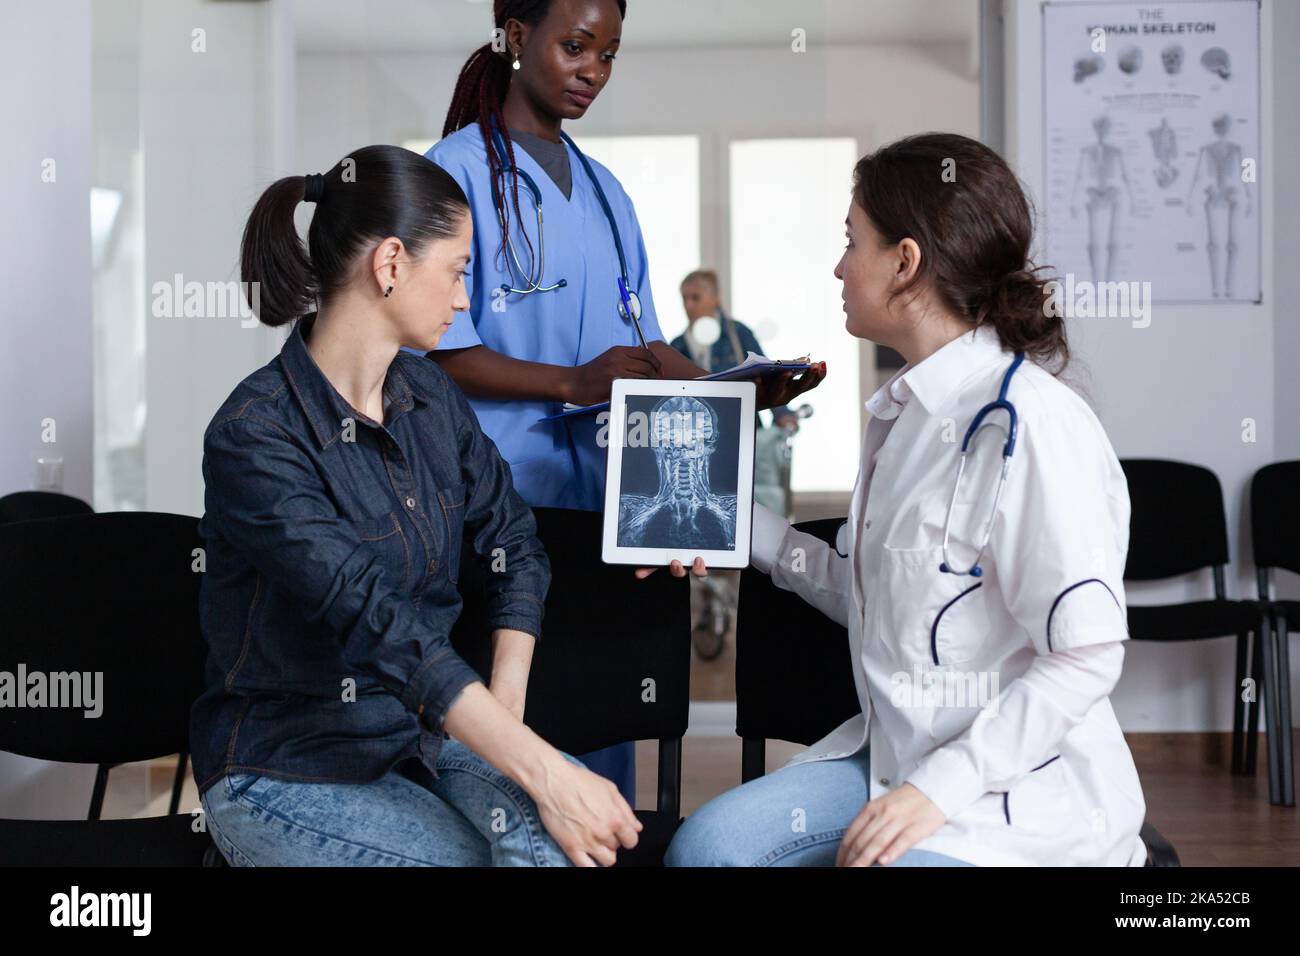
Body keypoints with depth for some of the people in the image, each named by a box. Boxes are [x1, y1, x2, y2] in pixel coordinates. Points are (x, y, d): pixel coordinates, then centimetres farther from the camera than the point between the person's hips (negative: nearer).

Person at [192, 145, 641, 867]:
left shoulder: (430, 396, 4)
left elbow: (513, 540, 11)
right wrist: (543, 771, -34)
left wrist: (506, 698, -7)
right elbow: (375, 622, -29)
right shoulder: (254, 438, -20)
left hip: (427, 725, 5)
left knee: (547, 833, -26)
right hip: (289, 771, -5)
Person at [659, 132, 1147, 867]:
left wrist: (941, 787, -21)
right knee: (705, 845, -13)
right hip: (893, 751, 8)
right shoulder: (905, 410, 11)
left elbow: (1086, 655, -19)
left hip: (1020, 793, -8)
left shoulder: (1031, 422, -17)